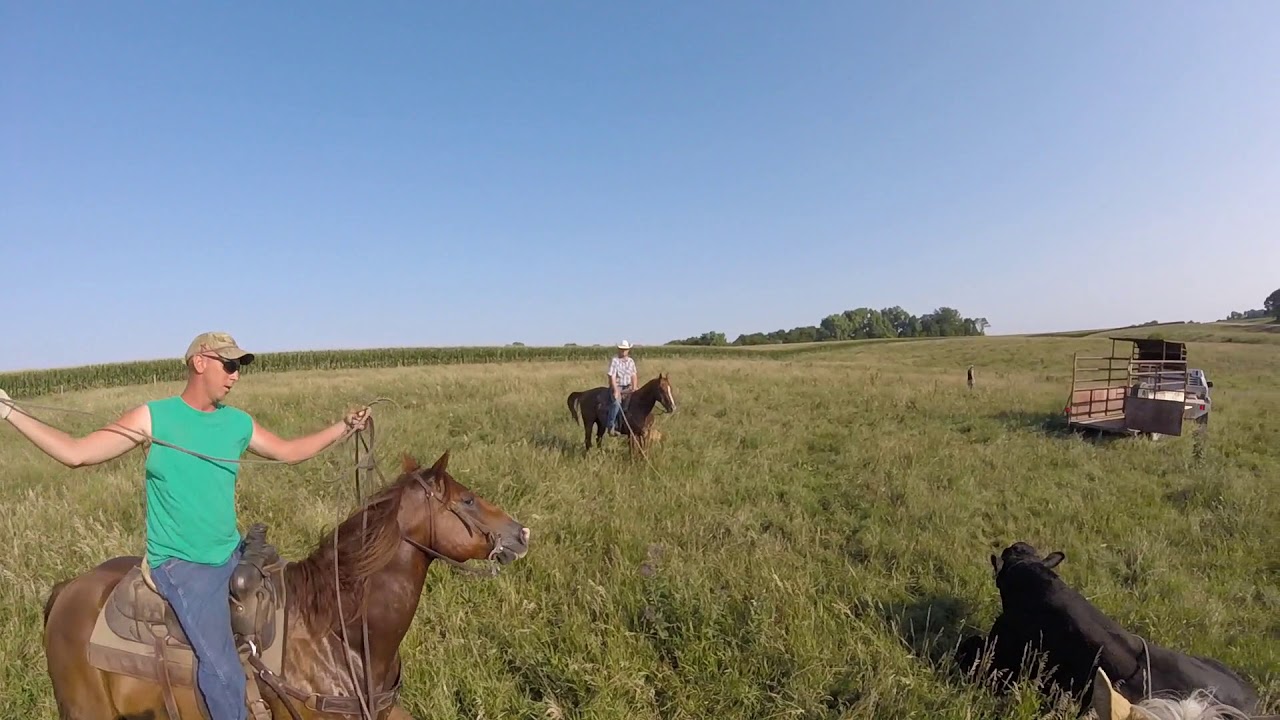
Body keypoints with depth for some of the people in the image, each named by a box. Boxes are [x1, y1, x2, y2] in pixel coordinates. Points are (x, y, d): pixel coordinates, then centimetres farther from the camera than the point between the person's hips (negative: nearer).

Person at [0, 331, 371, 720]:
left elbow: (288, 451, 15)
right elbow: (76, 453, -5)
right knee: (224, 672, -14)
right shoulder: (153, 417, -7)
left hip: (231, 555, 6)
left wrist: (344, 427, 9)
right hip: (181, 564, -6)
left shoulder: (239, 423, 5)